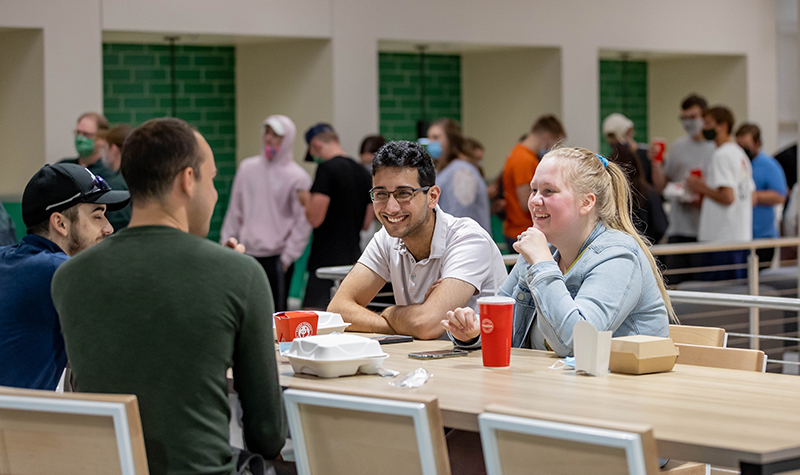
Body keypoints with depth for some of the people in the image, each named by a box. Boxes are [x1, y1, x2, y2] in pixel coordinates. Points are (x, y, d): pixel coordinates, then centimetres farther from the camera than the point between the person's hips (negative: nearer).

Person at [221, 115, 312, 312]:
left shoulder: (297, 176, -3)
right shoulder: (247, 168, 10)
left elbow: (303, 223, -4)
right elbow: (235, 211, 15)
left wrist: (288, 257, -8)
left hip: (277, 257, -4)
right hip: (247, 253, 4)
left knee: (275, 313, -4)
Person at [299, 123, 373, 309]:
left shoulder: (326, 169, -12)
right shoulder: (363, 172, 12)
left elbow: (315, 218, -17)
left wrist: (306, 199, 2)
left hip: (326, 261, -8)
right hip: (354, 258, 8)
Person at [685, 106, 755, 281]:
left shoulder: (721, 155, -12)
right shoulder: (741, 154, 18)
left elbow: (728, 197, -21)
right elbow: (751, 199, 21)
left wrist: (701, 188, -7)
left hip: (722, 238, -10)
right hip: (742, 236, 10)